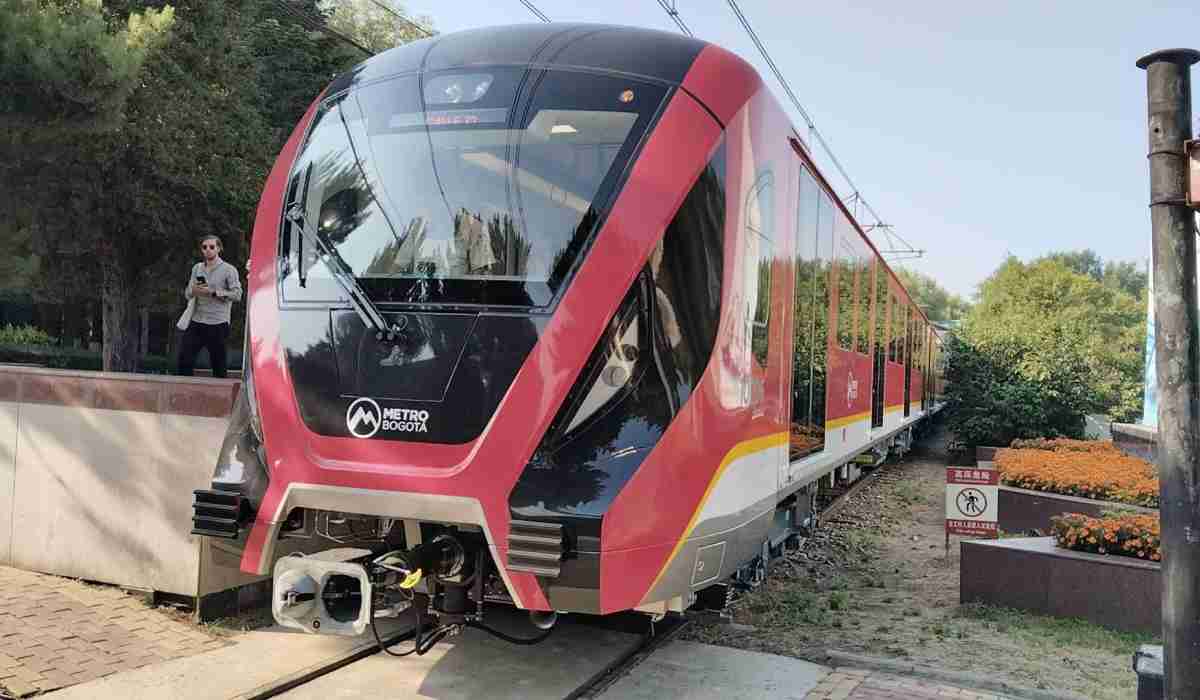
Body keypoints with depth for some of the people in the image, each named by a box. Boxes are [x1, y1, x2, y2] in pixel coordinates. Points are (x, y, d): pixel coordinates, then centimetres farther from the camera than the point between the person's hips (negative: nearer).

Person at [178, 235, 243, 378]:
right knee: (184, 359, -1)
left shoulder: (228, 270, -1)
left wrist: (213, 292, -17)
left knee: (218, 364, 1)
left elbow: (237, 294, -11)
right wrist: (194, 290, -7)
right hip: (196, 322, 5)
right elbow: (187, 293, 16)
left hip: (218, 324, -5)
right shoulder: (197, 268, 15)